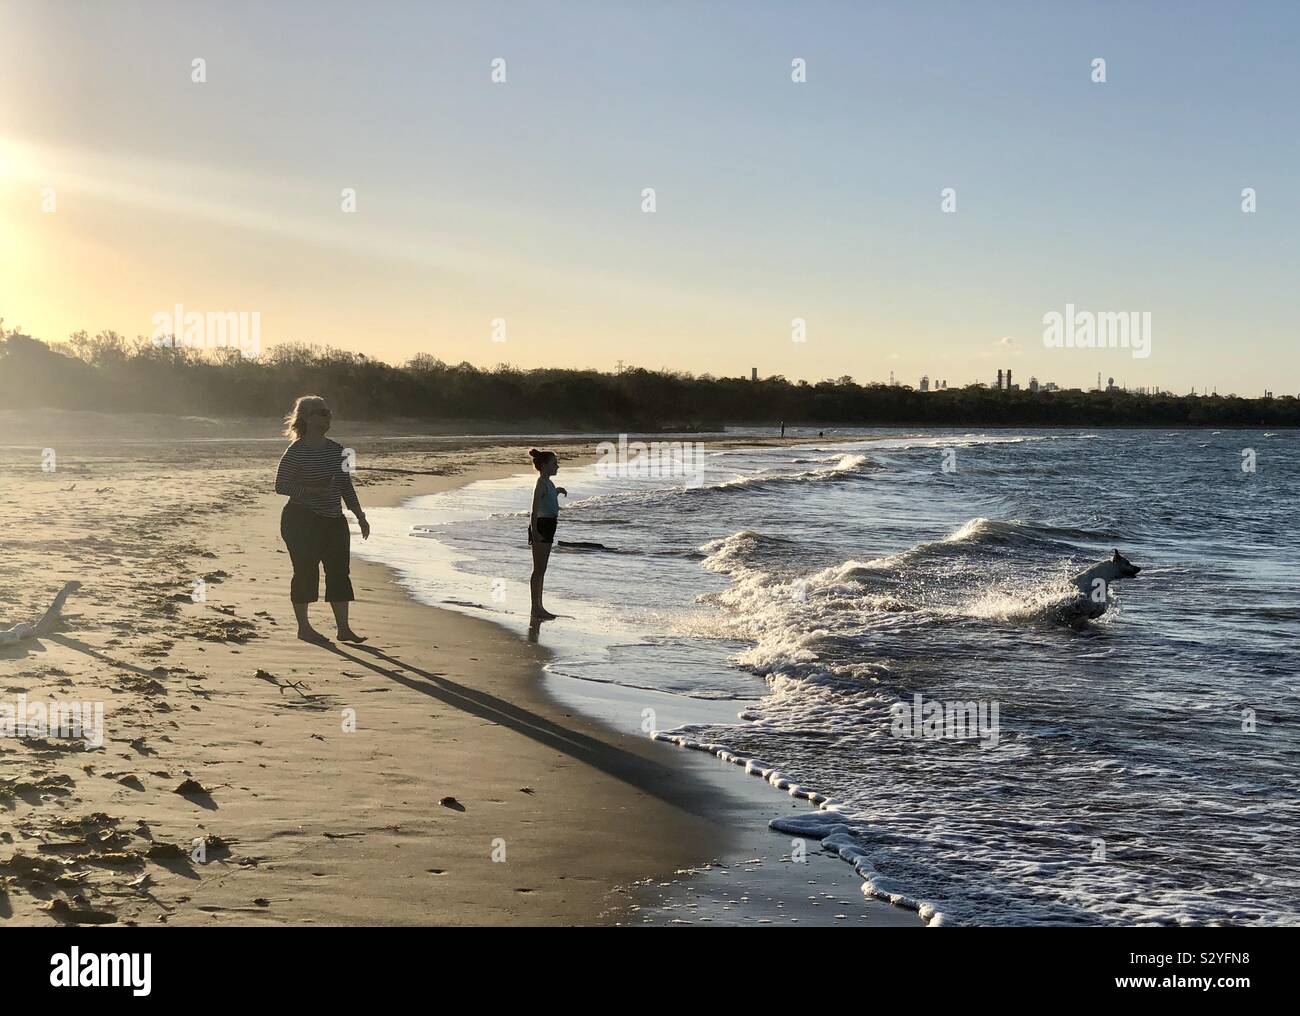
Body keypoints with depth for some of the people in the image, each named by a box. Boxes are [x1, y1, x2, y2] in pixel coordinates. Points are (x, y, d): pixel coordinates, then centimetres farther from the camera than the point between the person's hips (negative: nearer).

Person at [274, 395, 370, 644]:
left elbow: (346, 485, 14)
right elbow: (280, 485, -9)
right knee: (306, 572, -1)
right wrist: (311, 490, -21)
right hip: (302, 521, -6)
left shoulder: (337, 450, 9)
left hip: (334, 521, 6)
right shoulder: (296, 451, -9)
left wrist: (360, 516, 10)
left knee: (339, 571, 3)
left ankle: (344, 628, 8)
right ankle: (303, 627, 11)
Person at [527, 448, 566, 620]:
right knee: (539, 570, -5)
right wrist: (534, 530, -31)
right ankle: (536, 609, -1)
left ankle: (539, 608, 20)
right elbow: (534, 509, -23)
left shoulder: (547, 483, 14)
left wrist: (557, 492, 21)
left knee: (541, 570, 14)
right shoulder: (541, 483, -15)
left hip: (547, 528, 10)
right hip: (541, 526, -10)